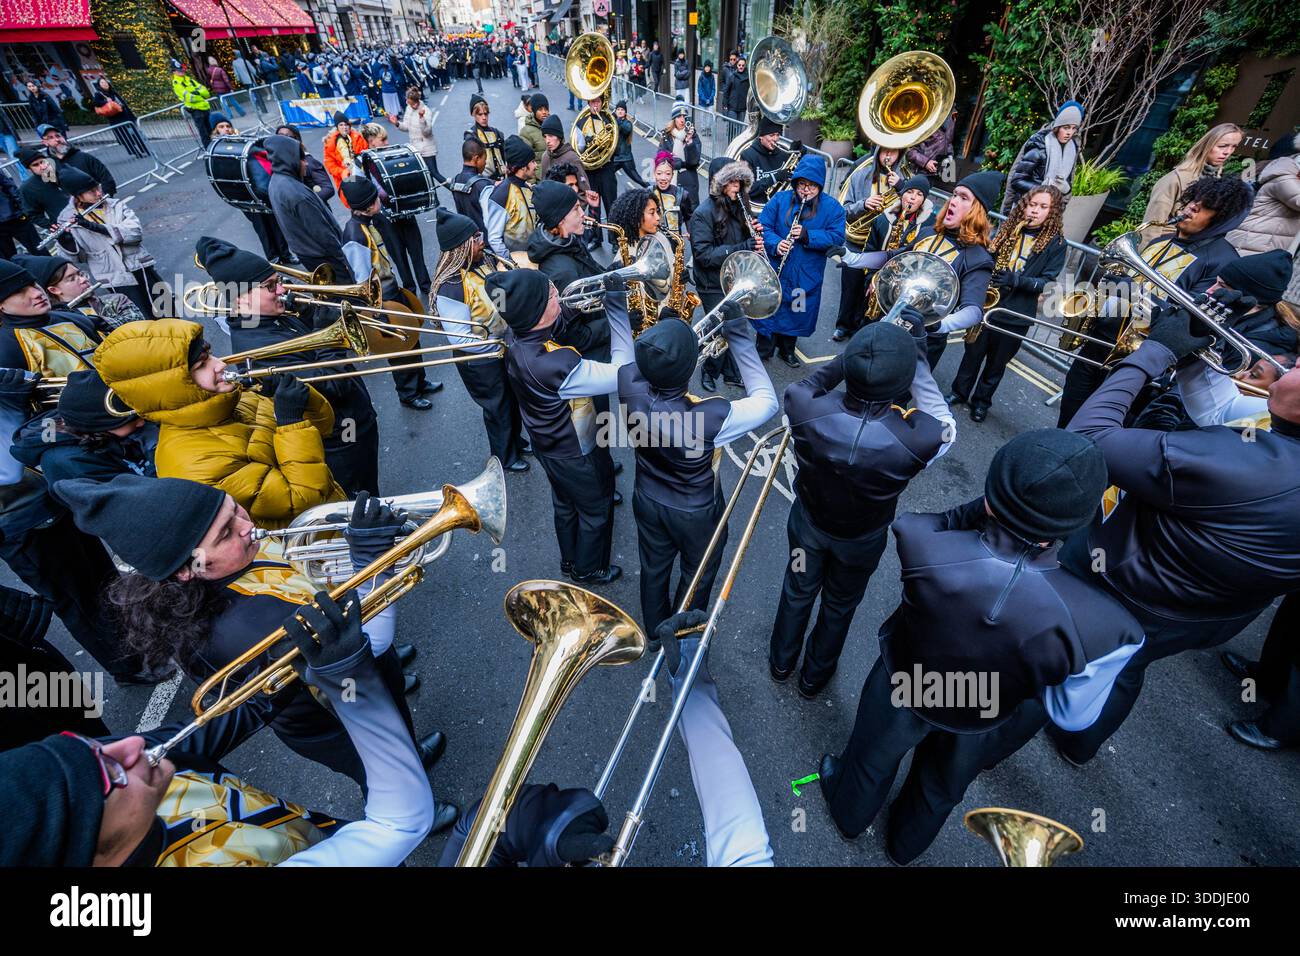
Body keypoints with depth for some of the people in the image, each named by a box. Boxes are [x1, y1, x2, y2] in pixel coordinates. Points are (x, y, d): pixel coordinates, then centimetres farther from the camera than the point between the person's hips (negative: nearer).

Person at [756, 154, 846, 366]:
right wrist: (776, 243, -24)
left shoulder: (832, 207, -1)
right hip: (775, 268, -1)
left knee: (797, 311, 12)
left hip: (808, 275, 1)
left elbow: (838, 237, -9)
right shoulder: (780, 199, -1)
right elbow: (763, 225, -5)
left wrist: (807, 235, -22)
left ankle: (787, 350, 31)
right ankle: (763, 349, 20)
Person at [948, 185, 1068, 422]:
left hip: (1017, 315, -1)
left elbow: (1047, 282, -8)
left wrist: (1016, 280, -25)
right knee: (973, 353, 12)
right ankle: (959, 392, 30)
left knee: (997, 363, 12)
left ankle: (982, 400, 28)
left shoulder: (1056, 243, -3)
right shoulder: (1008, 227, 3)